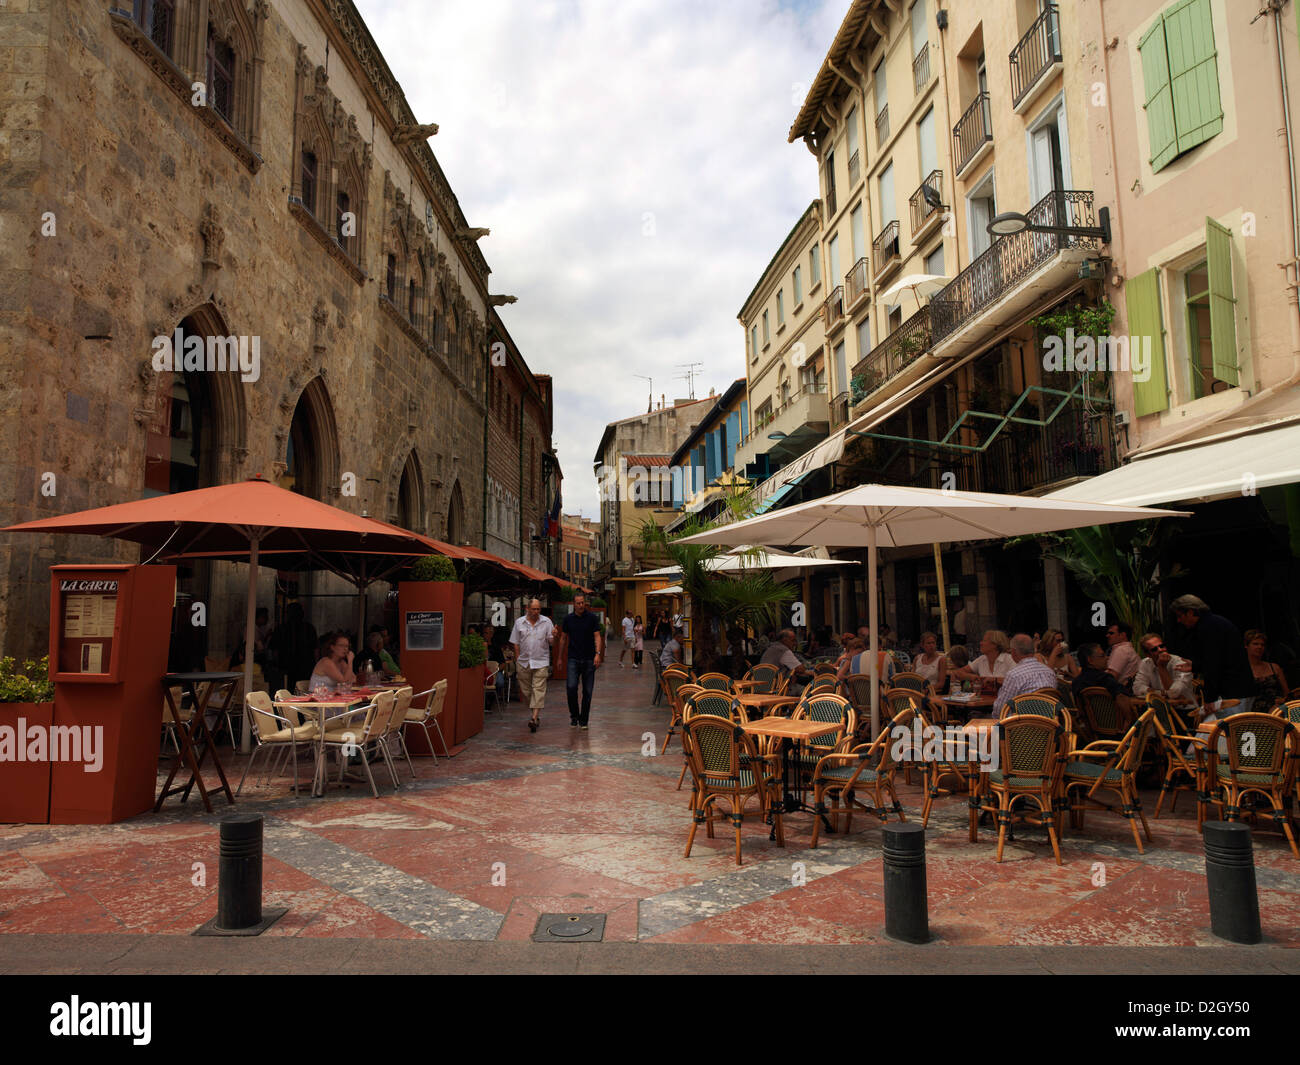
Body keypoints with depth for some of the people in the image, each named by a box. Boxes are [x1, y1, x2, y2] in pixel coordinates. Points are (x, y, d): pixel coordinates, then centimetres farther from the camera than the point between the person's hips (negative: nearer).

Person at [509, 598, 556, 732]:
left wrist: (553, 636, -21)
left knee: (539, 689, -11)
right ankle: (536, 714, 23)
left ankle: (535, 718, -17)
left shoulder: (546, 622, 2)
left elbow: (551, 642, 2)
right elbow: (516, 643, 8)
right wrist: (518, 660, 2)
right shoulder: (519, 622, 5)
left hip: (541, 662, -2)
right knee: (526, 689, 8)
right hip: (523, 662, 2)